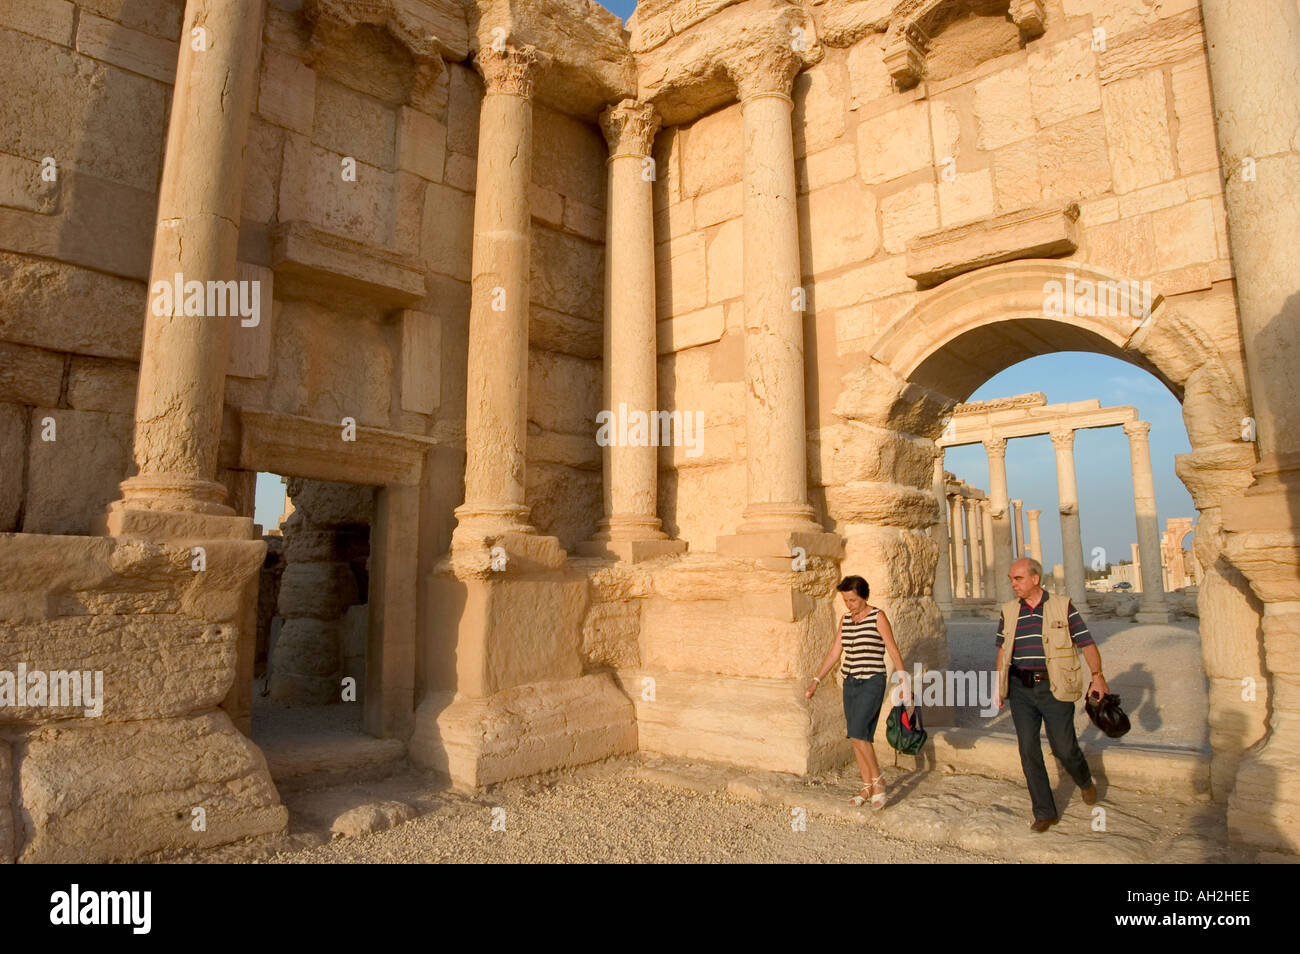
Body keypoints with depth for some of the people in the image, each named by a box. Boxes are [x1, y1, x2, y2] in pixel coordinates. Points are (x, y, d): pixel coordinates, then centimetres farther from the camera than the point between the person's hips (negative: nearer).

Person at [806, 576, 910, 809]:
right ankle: (867, 787, 20)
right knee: (856, 737, 8)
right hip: (850, 682, 6)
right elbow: (834, 652, 12)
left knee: (857, 734, -14)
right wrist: (815, 682, 9)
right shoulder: (845, 620, 9)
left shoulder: (878, 616, -8)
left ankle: (878, 779, 5)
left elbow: (893, 650, -8)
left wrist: (904, 682, -11)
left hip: (872, 682, -6)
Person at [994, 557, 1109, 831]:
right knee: (1028, 751, 2)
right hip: (1021, 689, 3)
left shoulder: (1062, 606, -3)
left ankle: (1085, 781, 39)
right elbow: (1003, 650, 14)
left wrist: (1097, 675, -11)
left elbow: (1086, 642, -2)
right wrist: (998, 685, 12)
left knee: (1064, 747, 3)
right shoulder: (1009, 611, 7)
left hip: (1055, 688, -3)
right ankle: (1044, 812, 17)